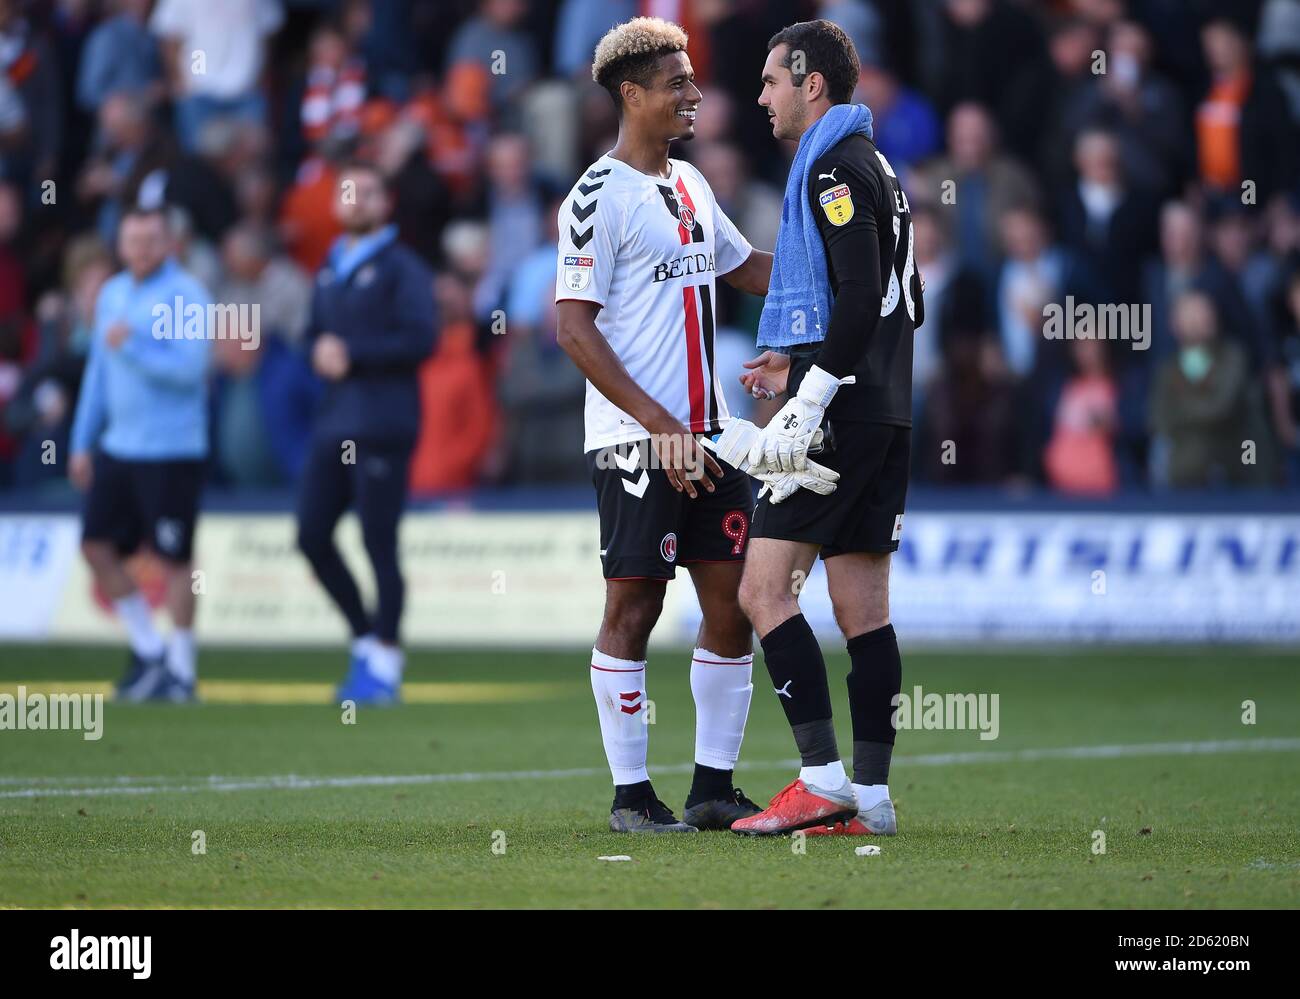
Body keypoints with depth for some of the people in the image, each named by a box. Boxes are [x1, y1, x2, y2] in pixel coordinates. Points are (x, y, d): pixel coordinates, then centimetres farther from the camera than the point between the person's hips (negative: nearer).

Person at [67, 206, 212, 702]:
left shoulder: (186, 295, -9)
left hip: (171, 451, -7)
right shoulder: (111, 294, 14)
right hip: (117, 447, 7)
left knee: (174, 558, -3)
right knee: (97, 545, 4)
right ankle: (148, 649, 16)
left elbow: (190, 368, -18)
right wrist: (82, 442, 19)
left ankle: (180, 670, 7)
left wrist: (132, 347, -21)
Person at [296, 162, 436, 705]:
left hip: (380, 423, -7)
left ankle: (384, 661, 0)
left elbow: (419, 339, -13)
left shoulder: (400, 268, -3)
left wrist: (353, 353, -13)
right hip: (333, 419, 7)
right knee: (312, 536, 3)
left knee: (379, 542, -6)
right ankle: (364, 636, 18)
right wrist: (322, 351, 2)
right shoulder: (328, 271, 19)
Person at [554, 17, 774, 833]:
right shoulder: (600, 196, -9)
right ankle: (631, 795, 3)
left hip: (708, 436, 8)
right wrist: (659, 424, -18)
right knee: (634, 606, -3)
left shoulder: (690, 184, 15)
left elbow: (749, 269, 30)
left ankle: (714, 788, 12)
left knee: (732, 603, 5)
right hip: (636, 442, -8)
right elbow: (574, 329, -13)